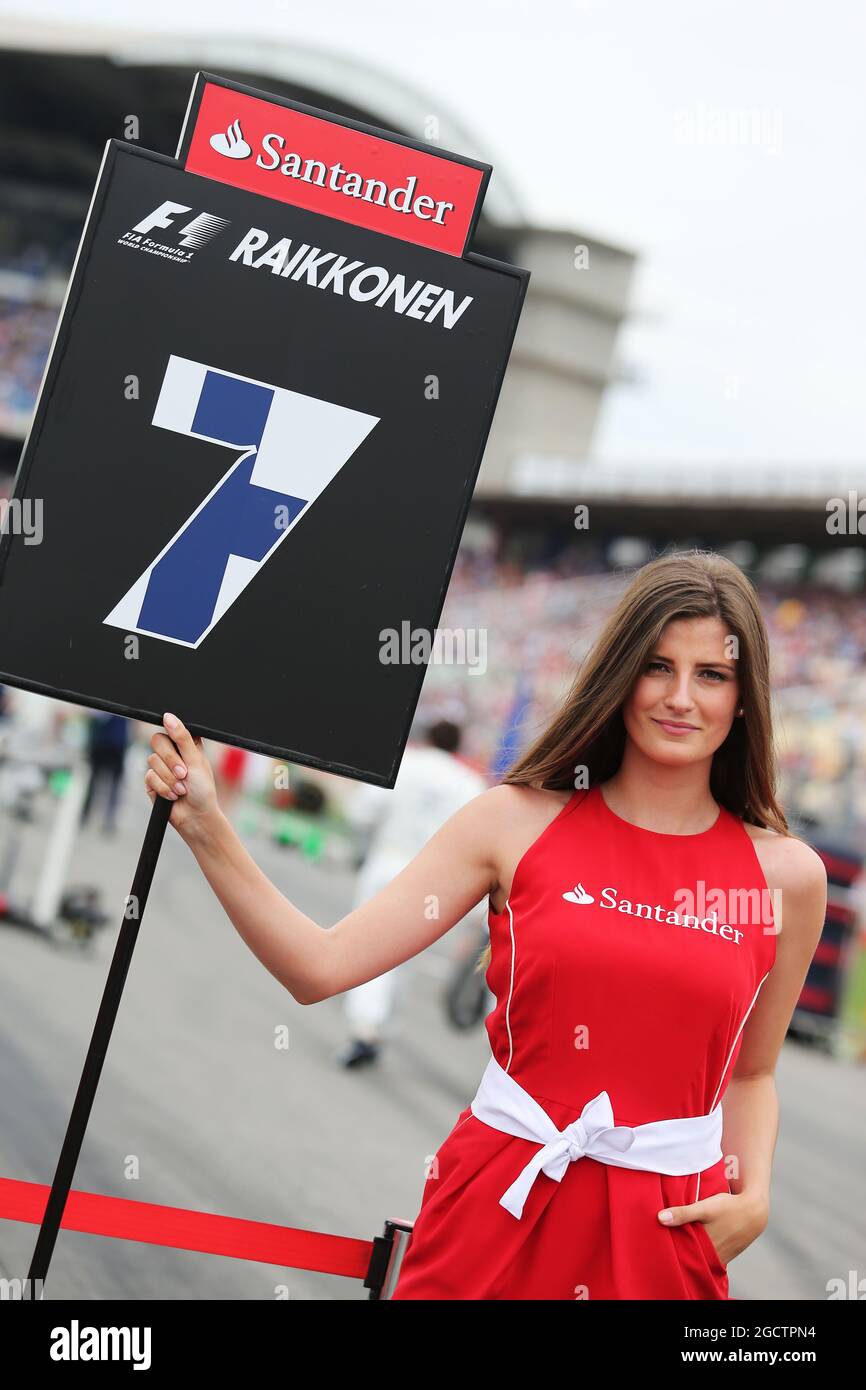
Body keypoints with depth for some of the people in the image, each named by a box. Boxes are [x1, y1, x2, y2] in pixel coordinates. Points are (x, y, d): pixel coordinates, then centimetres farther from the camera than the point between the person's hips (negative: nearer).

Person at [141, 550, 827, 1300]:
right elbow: (321, 966, -10)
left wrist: (752, 1197, -3)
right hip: (499, 1203, 0)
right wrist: (206, 828, -18)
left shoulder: (787, 875, -2)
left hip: (667, 1231, 1)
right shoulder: (518, 821, -5)